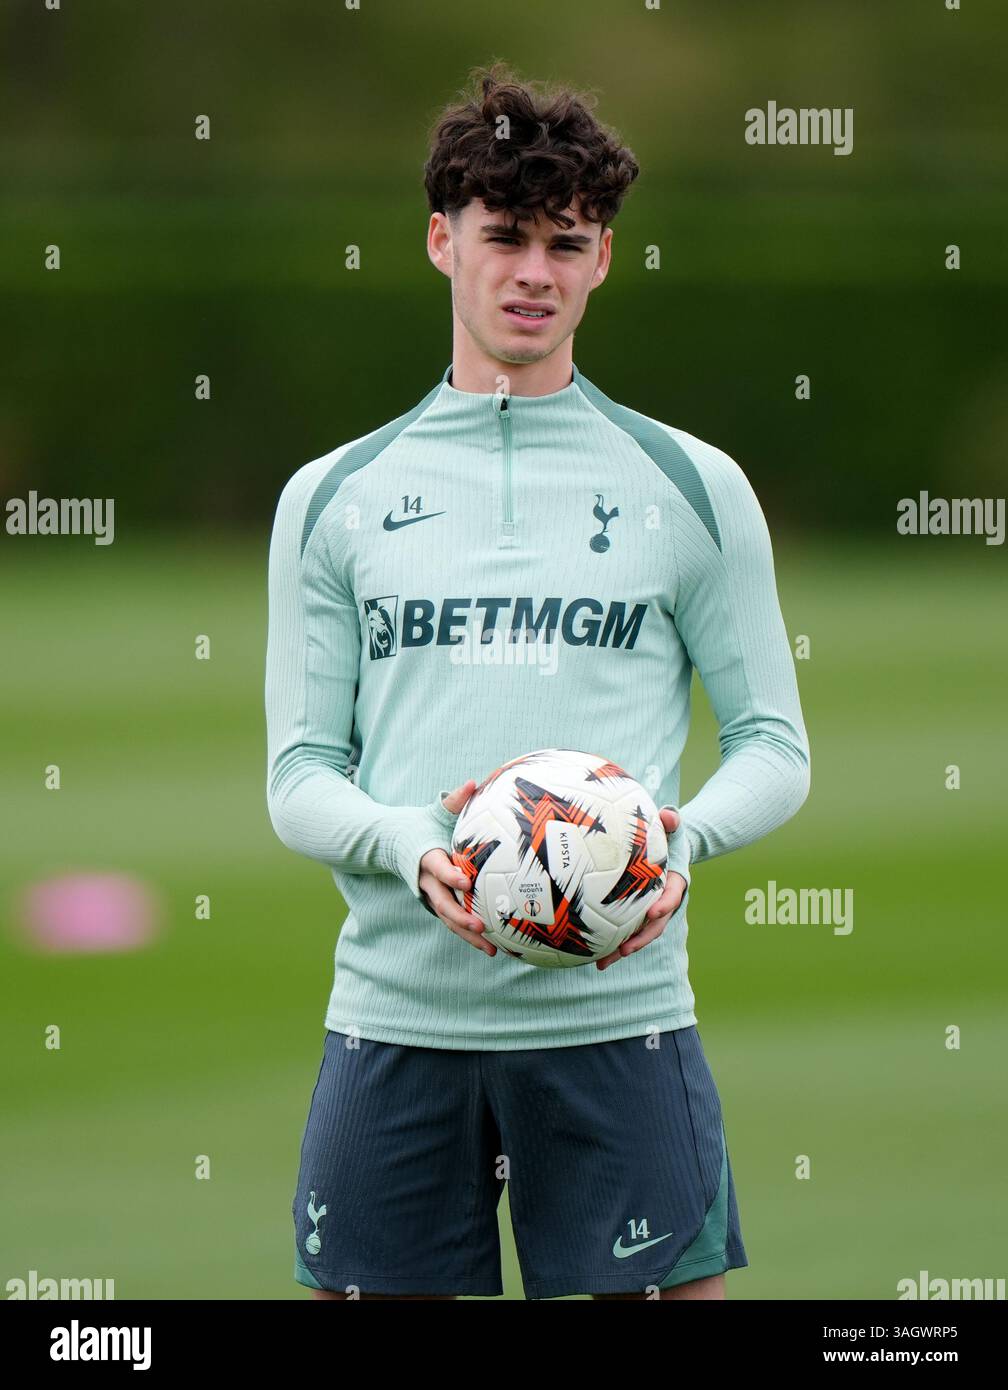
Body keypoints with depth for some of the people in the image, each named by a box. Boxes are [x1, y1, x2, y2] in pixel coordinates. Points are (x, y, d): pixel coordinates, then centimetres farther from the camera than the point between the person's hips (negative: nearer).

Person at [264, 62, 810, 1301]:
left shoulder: (692, 487, 8)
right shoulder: (334, 499, 10)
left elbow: (775, 746, 9)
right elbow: (299, 775, 8)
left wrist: (680, 838, -13)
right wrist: (412, 849, -14)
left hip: (616, 1020, -1)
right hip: (398, 1020, 1)